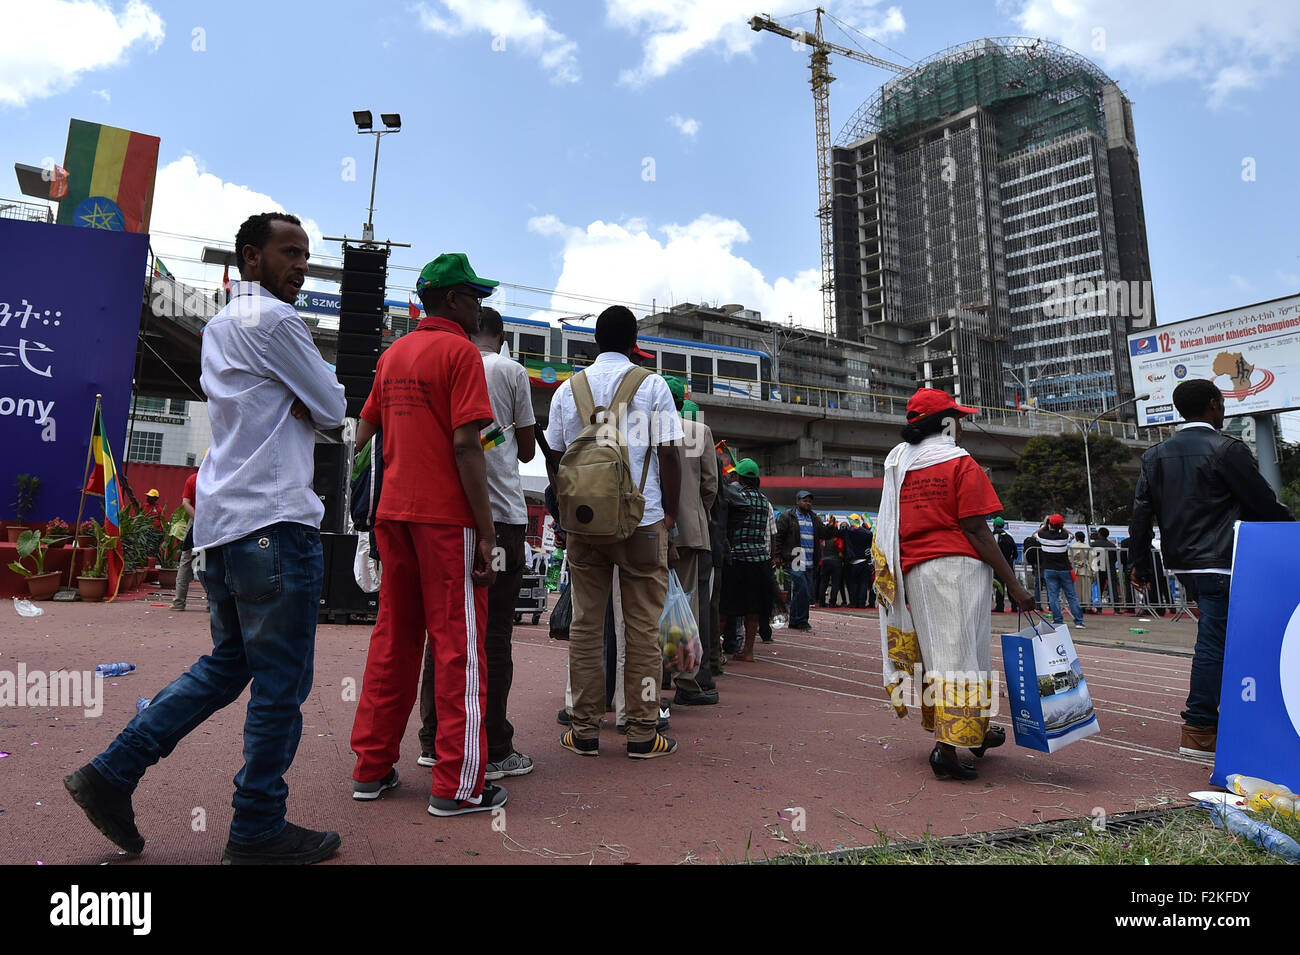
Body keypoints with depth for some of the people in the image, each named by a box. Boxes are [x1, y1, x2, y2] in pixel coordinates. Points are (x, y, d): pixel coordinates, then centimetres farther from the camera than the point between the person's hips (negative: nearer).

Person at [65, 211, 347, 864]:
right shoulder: (271, 319, -8)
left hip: (221, 518, 10)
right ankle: (258, 830, 11)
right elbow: (332, 410, -6)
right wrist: (313, 394, 12)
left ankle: (111, 773, 23)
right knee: (281, 682, 0)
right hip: (274, 520, -10)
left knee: (227, 665, 21)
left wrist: (296, 397, 0)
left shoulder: (220, 324, 22)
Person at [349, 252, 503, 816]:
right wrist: (487, 532, -15)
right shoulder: (460, 352, -8)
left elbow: (364, 434, 18)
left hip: (393, 512, 8)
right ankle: (458, 786, 4)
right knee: (459, 644, -2)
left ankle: (372, 768, 23)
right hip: (447, 516, -8)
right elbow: (466, 445, -16)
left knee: (393, 637, 14)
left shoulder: (393, 354, 16)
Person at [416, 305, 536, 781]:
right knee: (493, 631, -1)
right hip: (500, 513, -4)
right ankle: (492, 750, 4)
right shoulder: (510, 370, 1)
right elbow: (527, 448, 6)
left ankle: (434, 742, 18)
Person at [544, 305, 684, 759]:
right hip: (642, 520, -2)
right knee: (643, 627, 4)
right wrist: (670, 518, 2)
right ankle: (643, 732, 8)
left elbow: (555, 458, 11)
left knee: (585, 624, 8)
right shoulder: (652, 386, 1)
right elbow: (668, 455, -4)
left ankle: (584, 730, 13)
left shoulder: (568, 389, 10)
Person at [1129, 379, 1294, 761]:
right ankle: (1198, 729, 2)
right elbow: (1263, 504, -6)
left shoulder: (1155, 455, 8)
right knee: (1214, 641, -2)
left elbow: (1141, 513, 7)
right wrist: (1291, 524, 15)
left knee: (1214, 638, 20)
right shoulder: (1227, 450, -10)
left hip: (1182, 564, 7)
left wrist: (1140, 563, 13)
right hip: (1220, 562, -7)